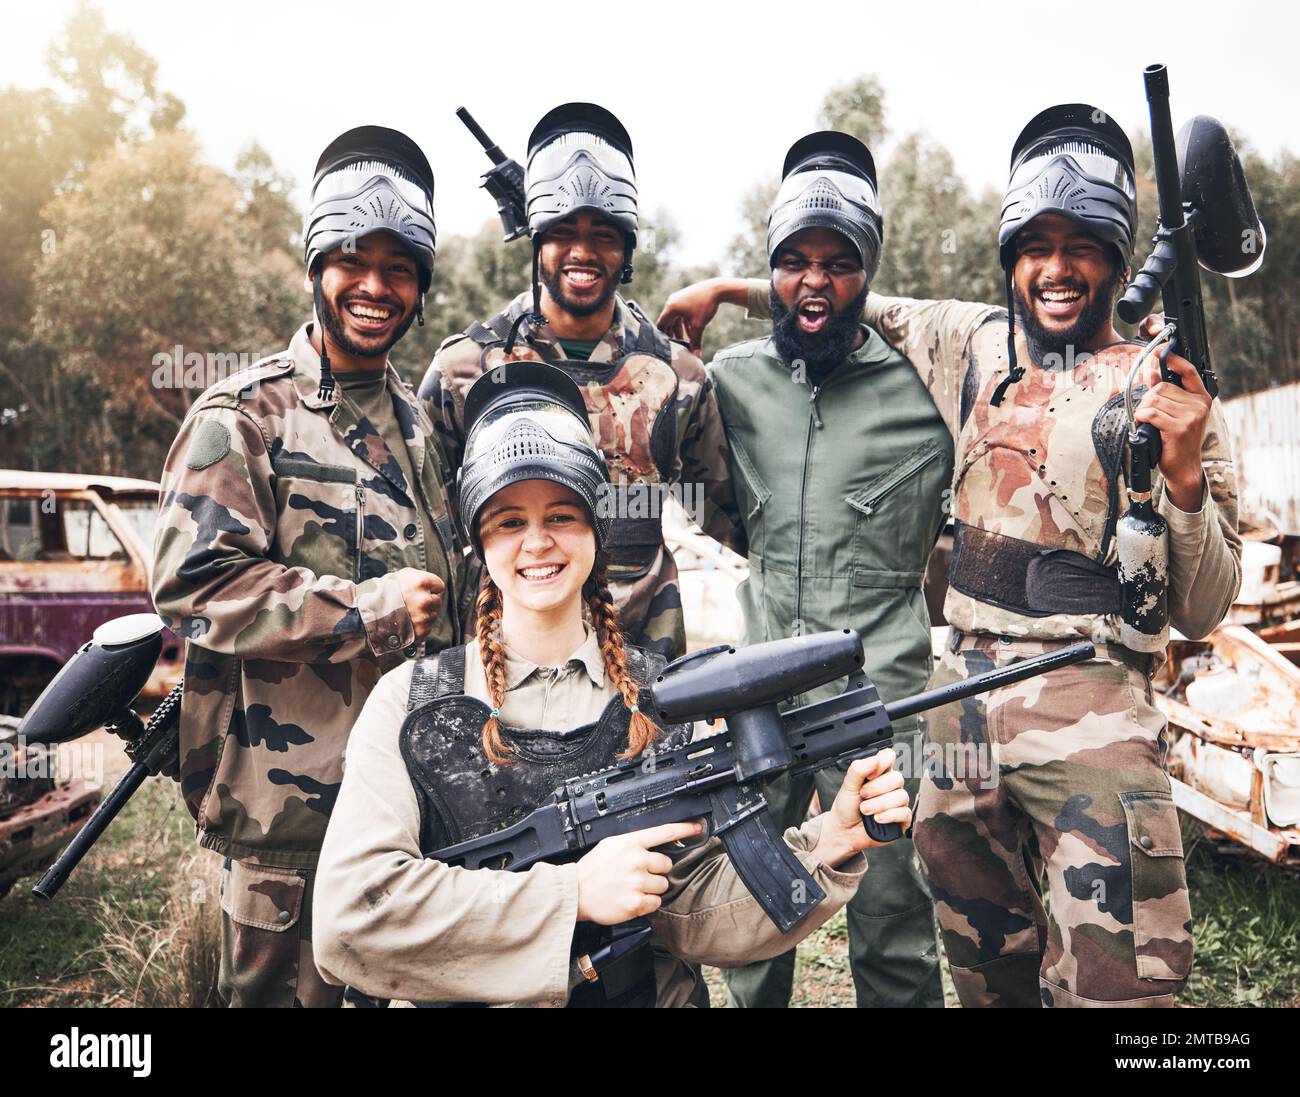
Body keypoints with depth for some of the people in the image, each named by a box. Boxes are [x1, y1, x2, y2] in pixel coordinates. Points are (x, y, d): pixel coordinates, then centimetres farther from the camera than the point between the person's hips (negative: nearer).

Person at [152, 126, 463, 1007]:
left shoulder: (417, 423, 14)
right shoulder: (242, 419, -7)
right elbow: (193, 584, -17)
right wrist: (368, 608, -20)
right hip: (294, 798, -6)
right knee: (285, 987, 8)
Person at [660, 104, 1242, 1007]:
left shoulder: (1165, 390, -2)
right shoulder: (971, 344, 8)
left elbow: (1200, 612, -3)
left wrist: (1184, 471, -18)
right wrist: (735, 288, 18)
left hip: (1091, 704, -3)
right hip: (962, 696, 4)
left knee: (1117, 985, -10)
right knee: (986, 973, 16)